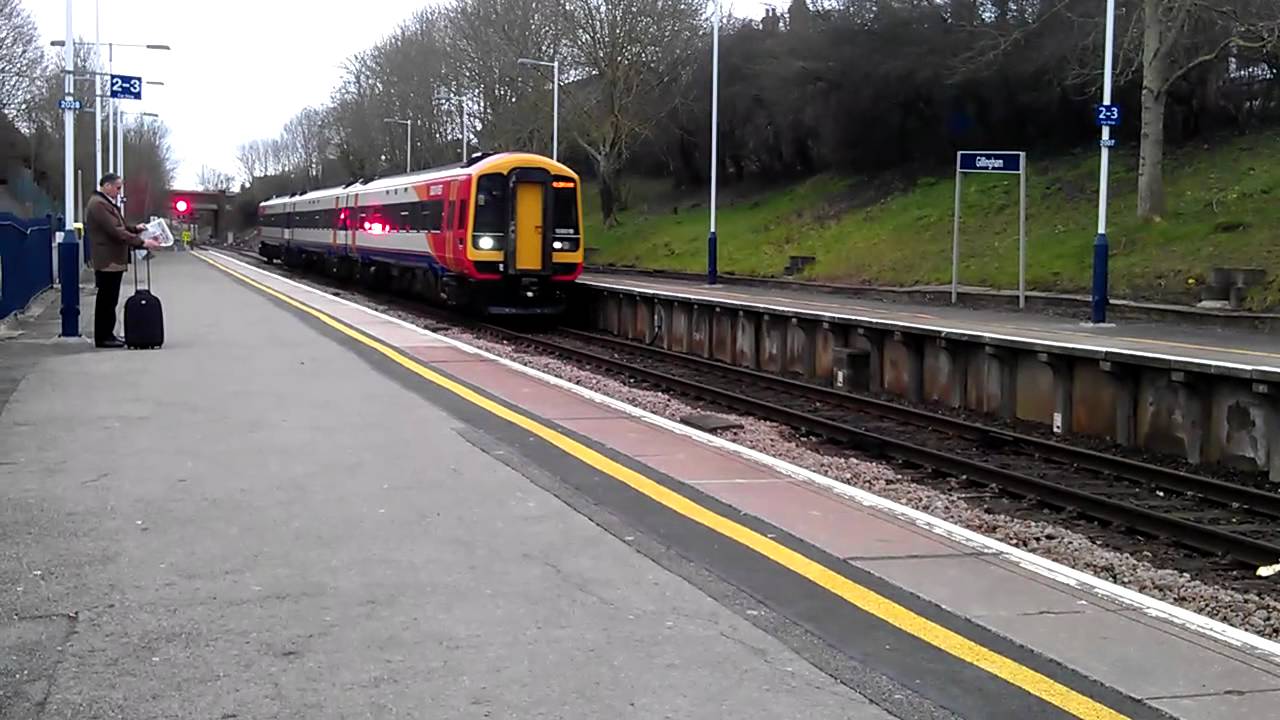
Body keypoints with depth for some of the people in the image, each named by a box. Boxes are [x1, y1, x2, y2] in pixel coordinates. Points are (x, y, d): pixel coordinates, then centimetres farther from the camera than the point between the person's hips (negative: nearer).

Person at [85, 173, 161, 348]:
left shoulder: (105, 203, 19)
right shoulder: (98, 204, -16)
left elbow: (117, 227, 28)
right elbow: (116, 232, -22)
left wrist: (135, 228, 12)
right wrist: (142, 243, -22)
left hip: (113, 260, 11)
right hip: (108, 261, -11)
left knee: (109, 300, 13)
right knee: (107, 300, -6)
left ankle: (107, 335, 17)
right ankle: (103, 337, -2)